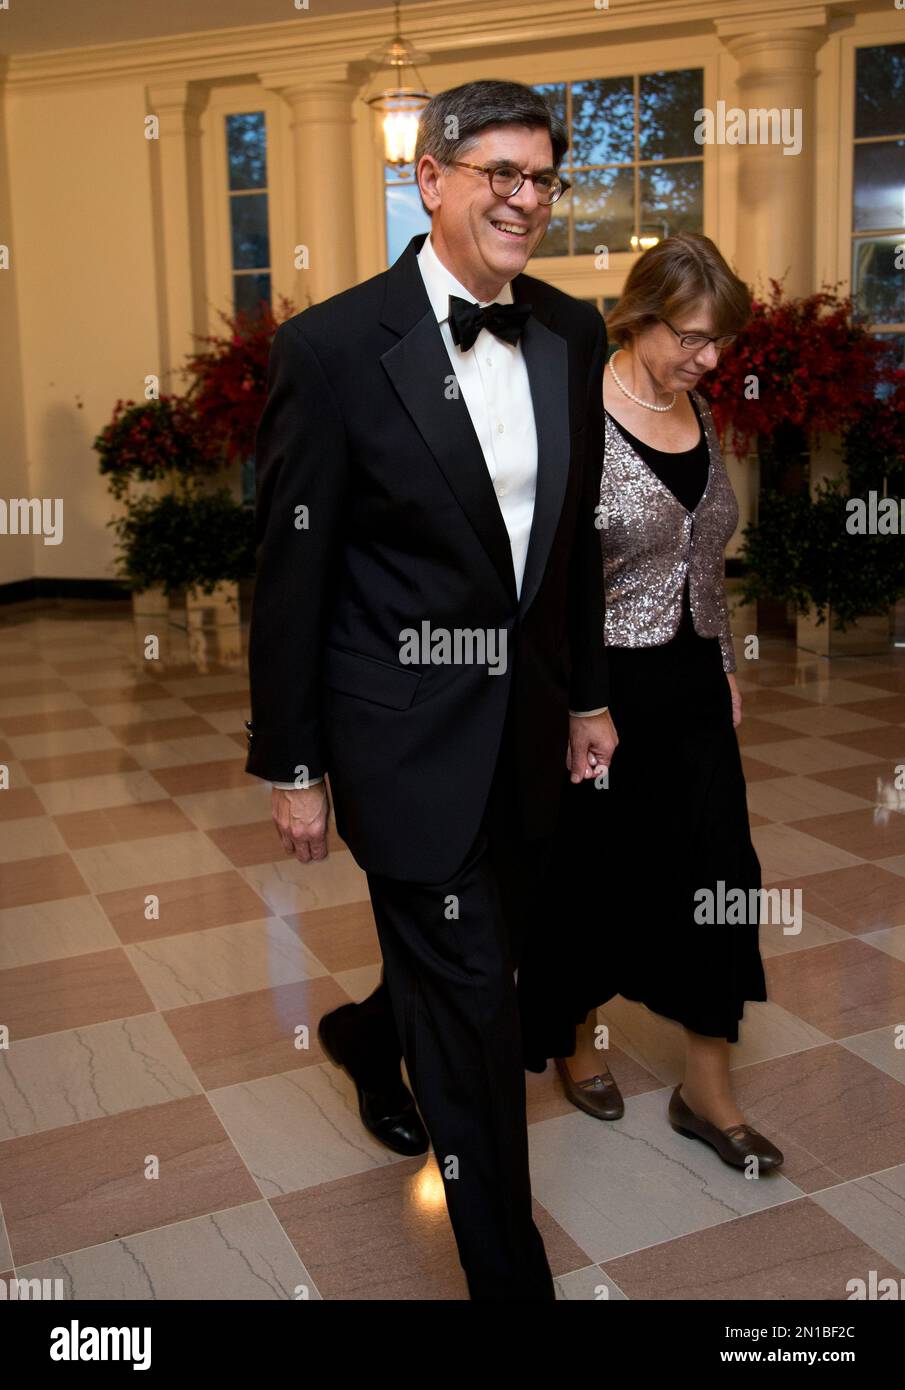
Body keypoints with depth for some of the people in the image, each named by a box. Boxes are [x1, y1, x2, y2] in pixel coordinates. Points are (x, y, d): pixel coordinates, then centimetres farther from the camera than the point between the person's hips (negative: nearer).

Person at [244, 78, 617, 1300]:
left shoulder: (574, 334, 4)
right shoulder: (334, 347, -14)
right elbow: (290, 576, -10)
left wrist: (588, 693, 15)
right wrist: (291, 767, -7)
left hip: (527, 725, 6)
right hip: (410, 732, -6)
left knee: (487, 962, 22)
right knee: (471, 1007, 2)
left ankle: (365, 1037, 56)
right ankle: (509, 1270, 24)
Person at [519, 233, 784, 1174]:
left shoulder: (698, 412, 6)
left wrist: (726, 666, 15)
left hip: (692, 683, 7)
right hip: (602, 686, -6)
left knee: (720, 875, 6)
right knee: (593, 875, 11)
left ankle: (707, 1089, 21)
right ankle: (574, 1038, 38)